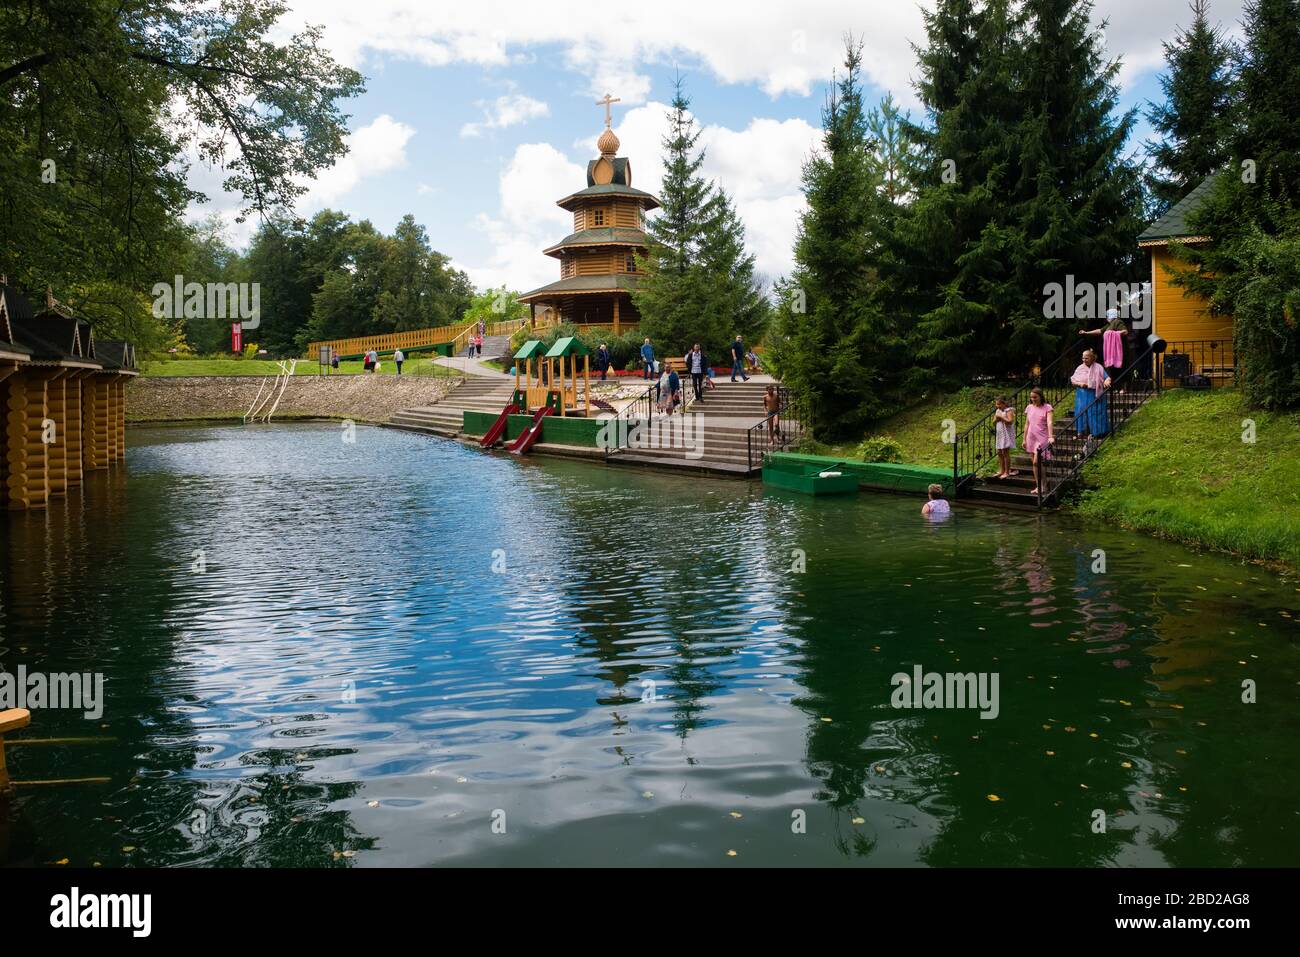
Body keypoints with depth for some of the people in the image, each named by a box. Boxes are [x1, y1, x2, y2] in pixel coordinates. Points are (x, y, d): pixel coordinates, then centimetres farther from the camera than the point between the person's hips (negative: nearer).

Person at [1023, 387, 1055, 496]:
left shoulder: (1047, 408, -7)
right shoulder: (1029, 408, 9)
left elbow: (1049, 422, -19)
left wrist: (1051, 436, -33)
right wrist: (1024, 439, 12)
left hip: (1042, 438, -6)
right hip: (1031, 438, 6)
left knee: (1036, 462, -15)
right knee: (1035, 463, 9)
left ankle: (1041, 486, -3)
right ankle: (1038, 486, 16)